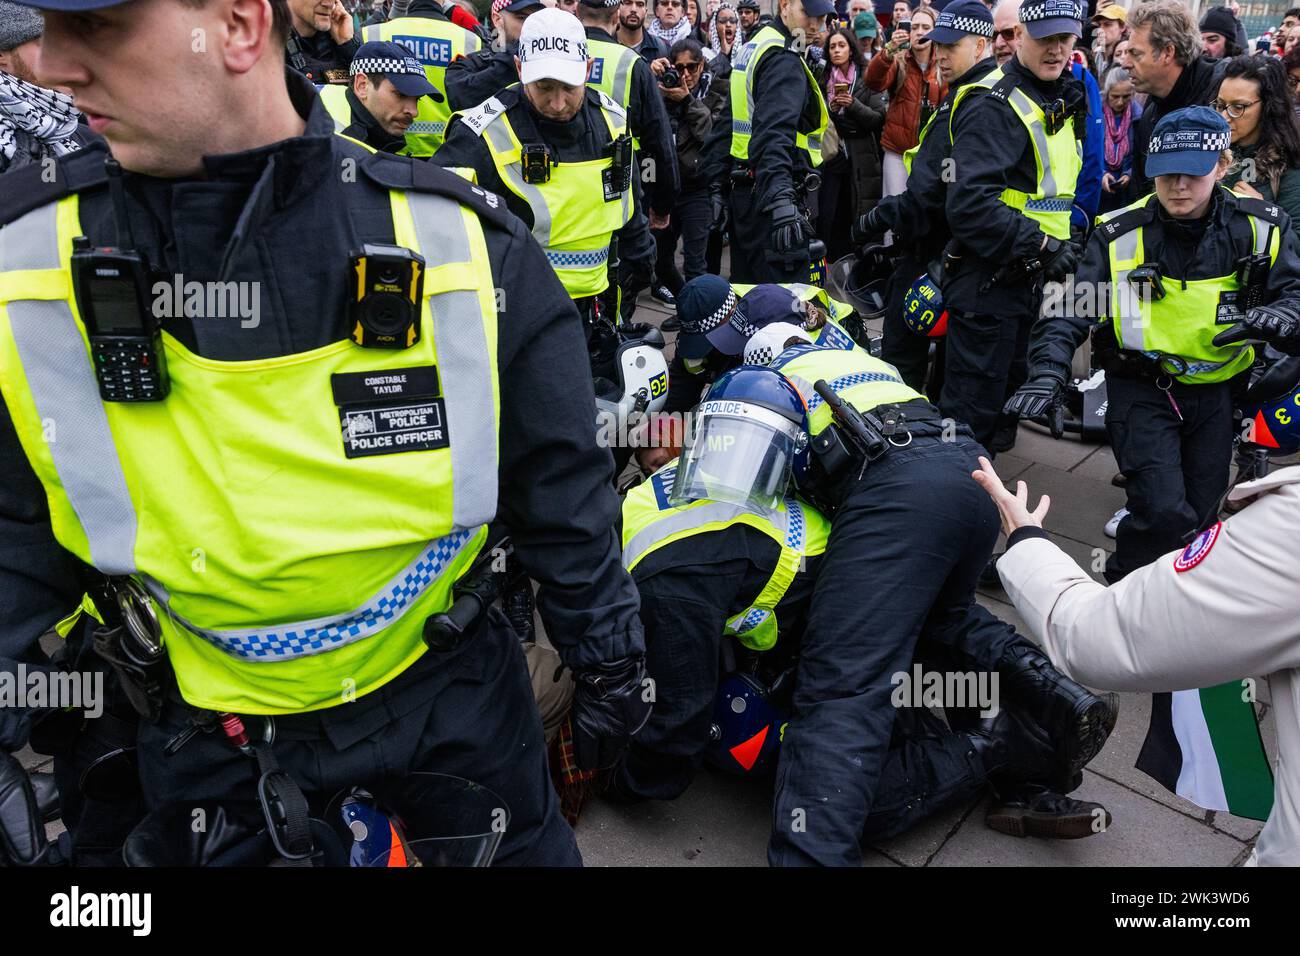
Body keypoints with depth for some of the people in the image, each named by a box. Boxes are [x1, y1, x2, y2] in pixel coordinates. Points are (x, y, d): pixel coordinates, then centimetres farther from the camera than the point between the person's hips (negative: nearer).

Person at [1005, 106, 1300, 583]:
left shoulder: (1257, 230, -4)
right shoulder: (1120, 235, -11)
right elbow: (1070, 308, -18)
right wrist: (1048, 372, -35)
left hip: (1213, 391, 4)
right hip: (1141, 388, -3)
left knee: (1199, 516, 13)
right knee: (1164, 513, -17)